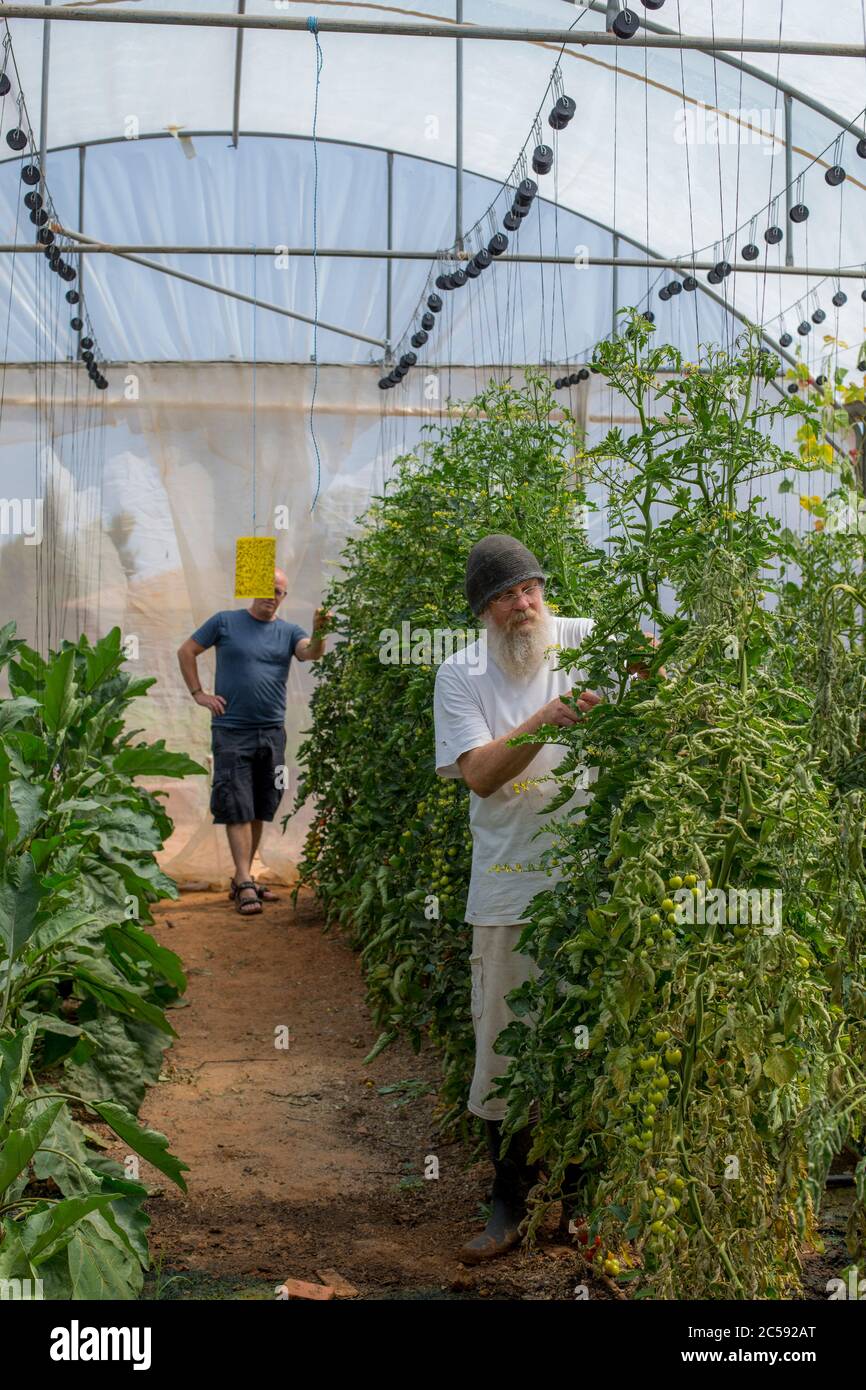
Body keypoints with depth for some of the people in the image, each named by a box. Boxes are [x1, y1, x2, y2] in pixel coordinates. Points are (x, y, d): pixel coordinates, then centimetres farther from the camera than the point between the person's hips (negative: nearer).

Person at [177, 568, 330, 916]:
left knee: (259, 810, 10)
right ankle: (245, 884, -10)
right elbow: (186, 651, 10)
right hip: (231, 731, -4)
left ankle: (243, 878, 22)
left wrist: (318, 633, -32)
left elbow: (311, 653, -10)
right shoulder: (225, 622, 4)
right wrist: (198, 694, 0)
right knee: (237, 809, -8)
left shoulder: (288, 632, 10)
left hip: (271, 732, 4)